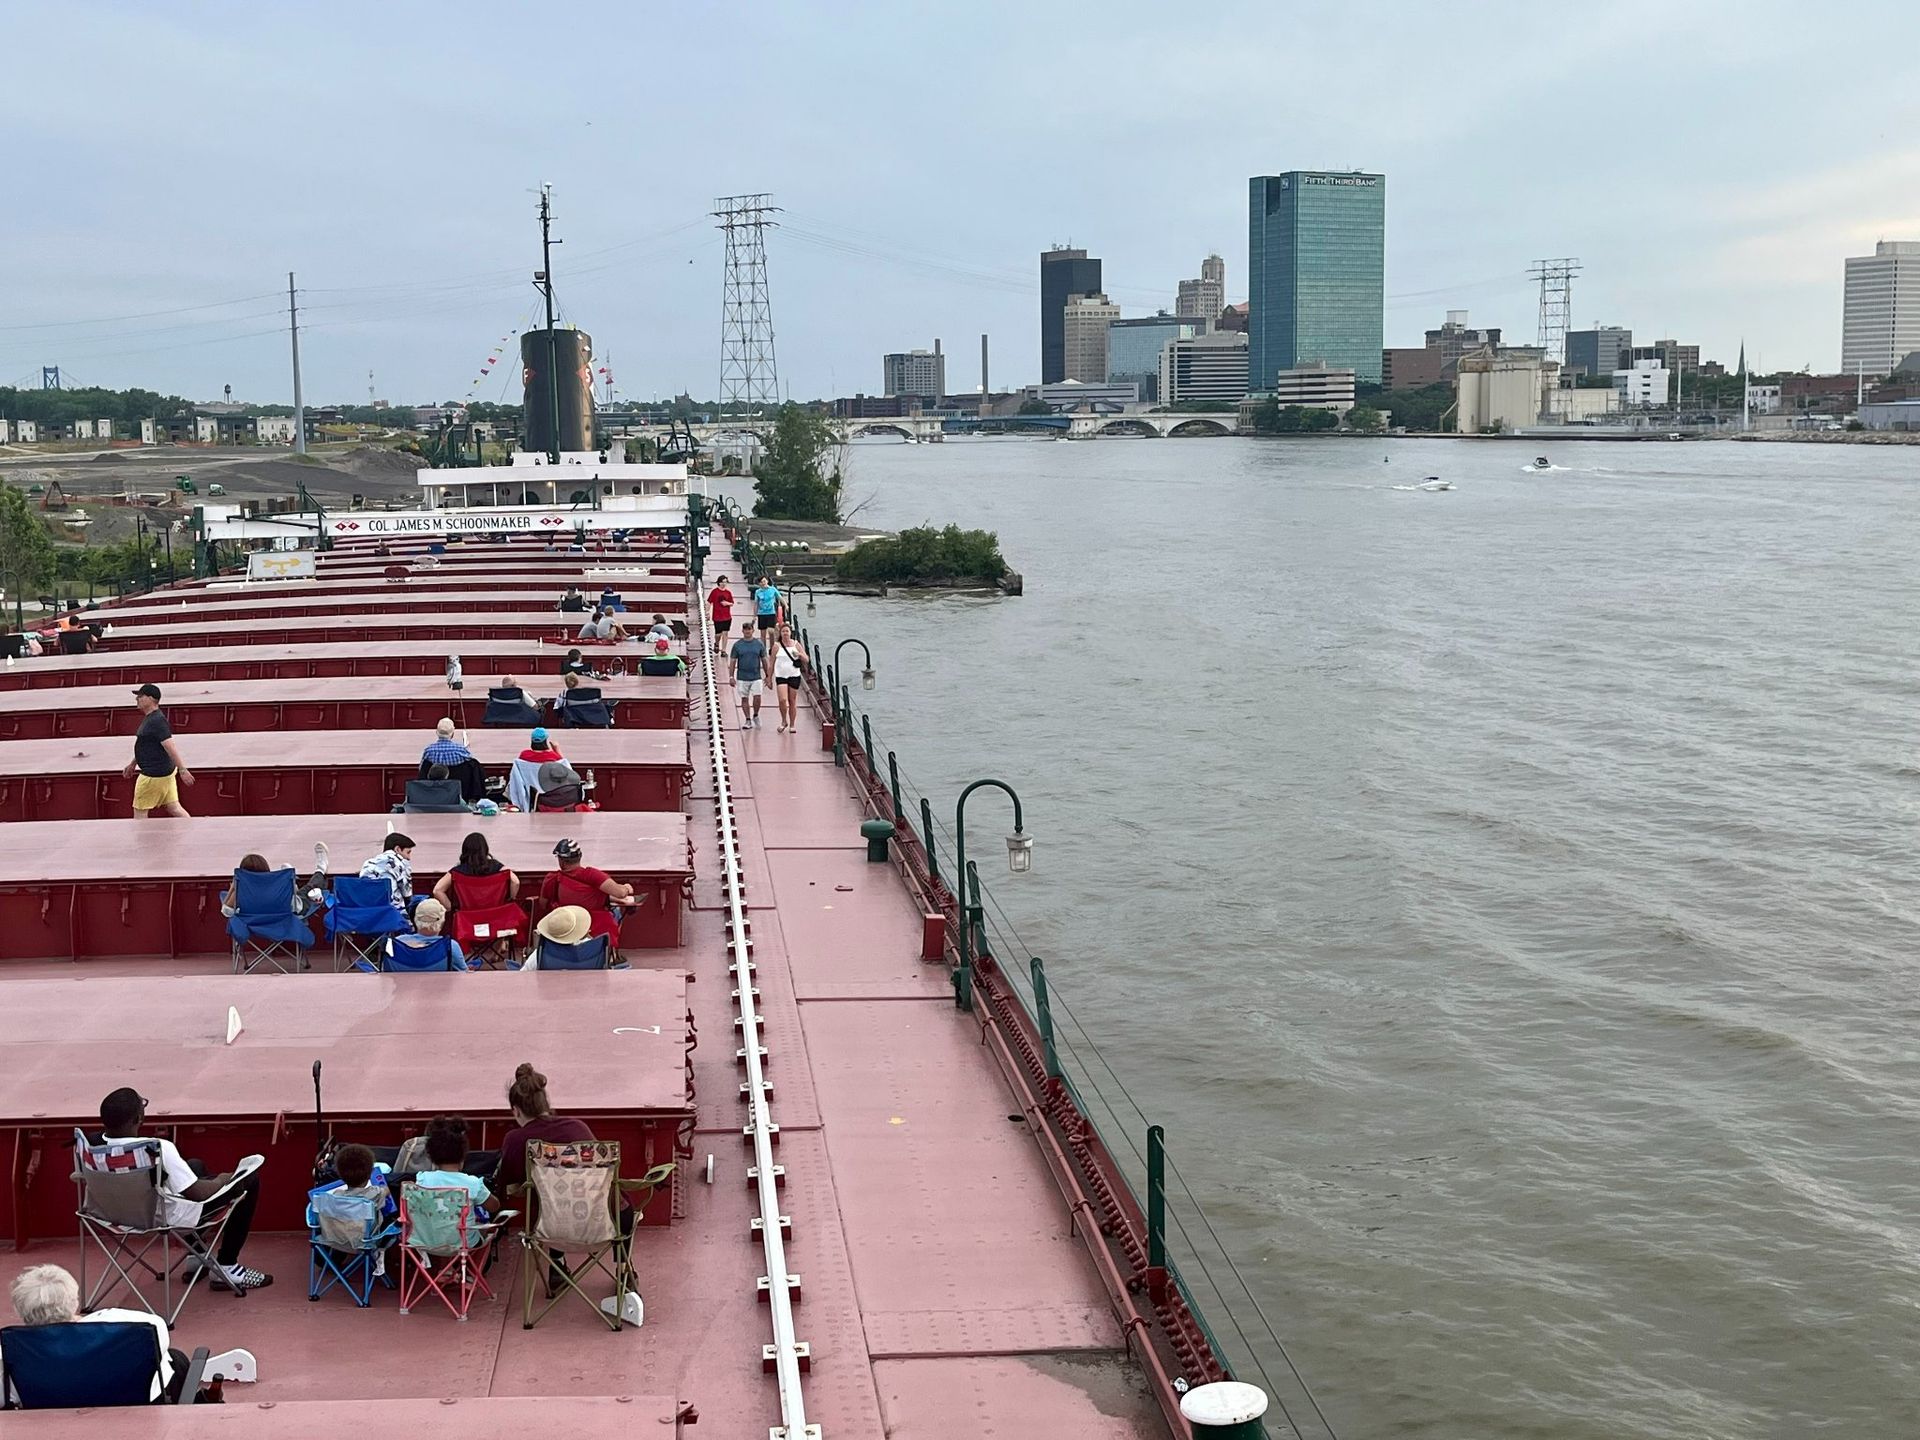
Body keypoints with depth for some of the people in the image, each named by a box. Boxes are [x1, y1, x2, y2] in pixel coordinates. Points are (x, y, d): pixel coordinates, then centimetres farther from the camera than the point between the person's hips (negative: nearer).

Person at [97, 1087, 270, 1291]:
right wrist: (221, 1180, -9)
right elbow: (198, 1193, -29)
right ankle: (226, 1268, 10)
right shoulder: (159, 1149, -36)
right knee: (250, 1180, 4)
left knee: (196, 1166, 34)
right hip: (169, 1217, -8)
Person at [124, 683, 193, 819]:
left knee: (140, 811, 2)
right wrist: (133, 764, 31)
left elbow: (170, 746, -25)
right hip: (165, 772, 10)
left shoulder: (157, 721, -19)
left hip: (154, 774, -10)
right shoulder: (150, 718, 14)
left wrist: (182, 769, -28)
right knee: (173, 808, 9)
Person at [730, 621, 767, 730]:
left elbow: (764, 660, 9)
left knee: (757, 698, -9)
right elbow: (733, 661, 3)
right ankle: (748, 720, 16)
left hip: (756, 677, 0)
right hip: (742, 678, 0)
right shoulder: (737, 645, 0)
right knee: (744, 699, 6)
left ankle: (755, 716, 16)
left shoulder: (759, 644, 3)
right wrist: (732, 677, -1)